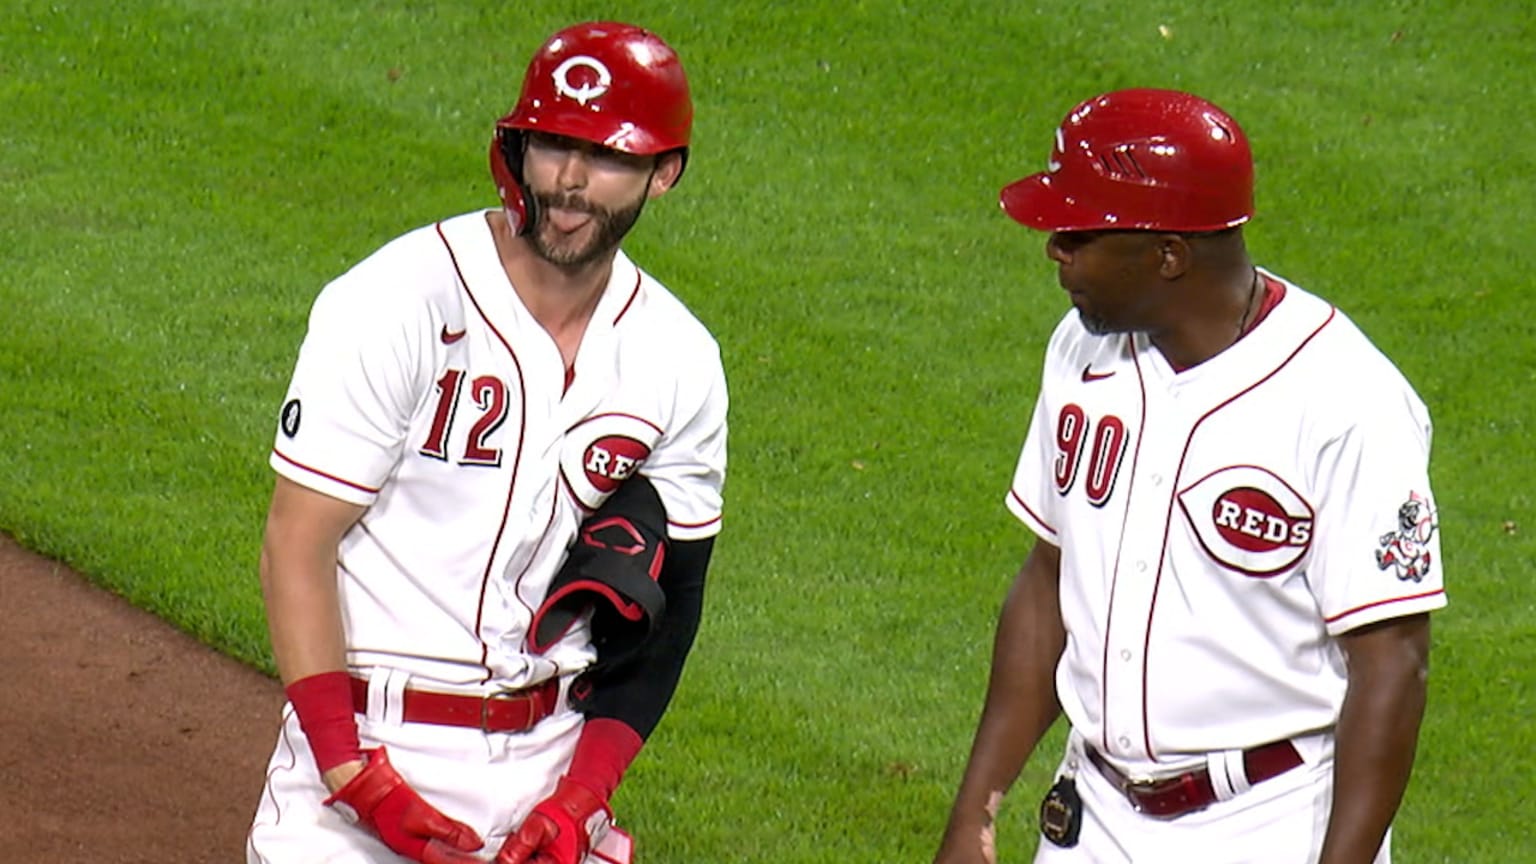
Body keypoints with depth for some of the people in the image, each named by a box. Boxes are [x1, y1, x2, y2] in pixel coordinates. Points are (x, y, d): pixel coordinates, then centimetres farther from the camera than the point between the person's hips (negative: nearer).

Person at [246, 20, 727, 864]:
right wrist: (355, 777, -17)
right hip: (372, 738, -4)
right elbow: (295, 547, -11)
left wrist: (579, 796, -4)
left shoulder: (678, 360, 3)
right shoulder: (398, 304, -12)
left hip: (549, 756, 4)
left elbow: (668, 603, 8)